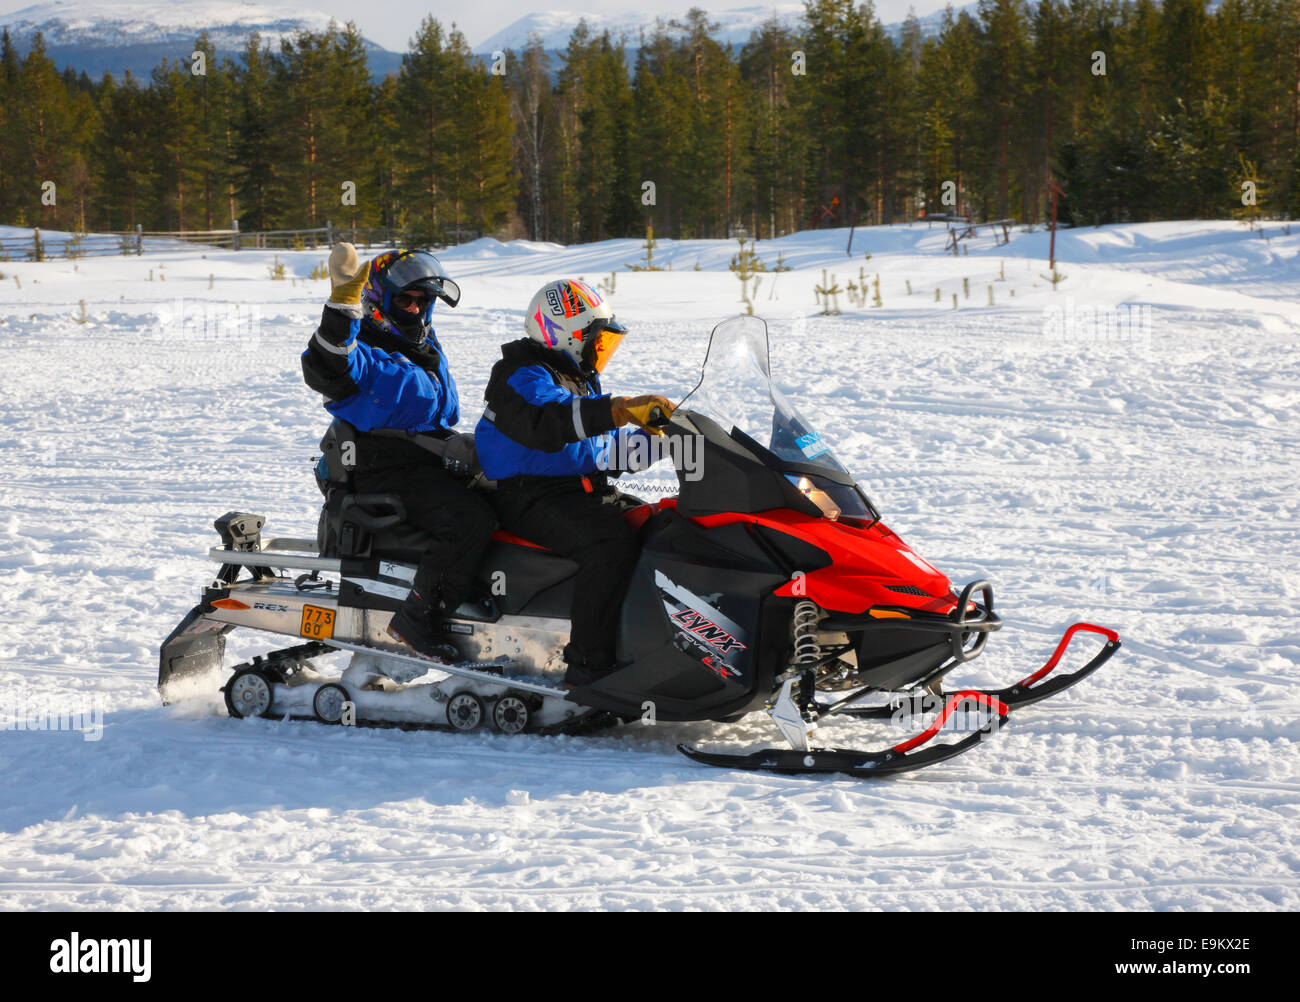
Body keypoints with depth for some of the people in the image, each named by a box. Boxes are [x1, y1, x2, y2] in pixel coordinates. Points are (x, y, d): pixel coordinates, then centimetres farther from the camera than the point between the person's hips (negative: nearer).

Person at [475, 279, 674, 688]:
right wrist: (619, 410, -45)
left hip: (588, 491, 10)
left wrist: (651, 438, 10)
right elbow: (546, 423, -33)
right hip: (535, 498, -10)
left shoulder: (582, 382, 23)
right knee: (611, 544, -33)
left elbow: (602, 447, 27)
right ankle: (588, 665, -33)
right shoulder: (522, 379, -10)